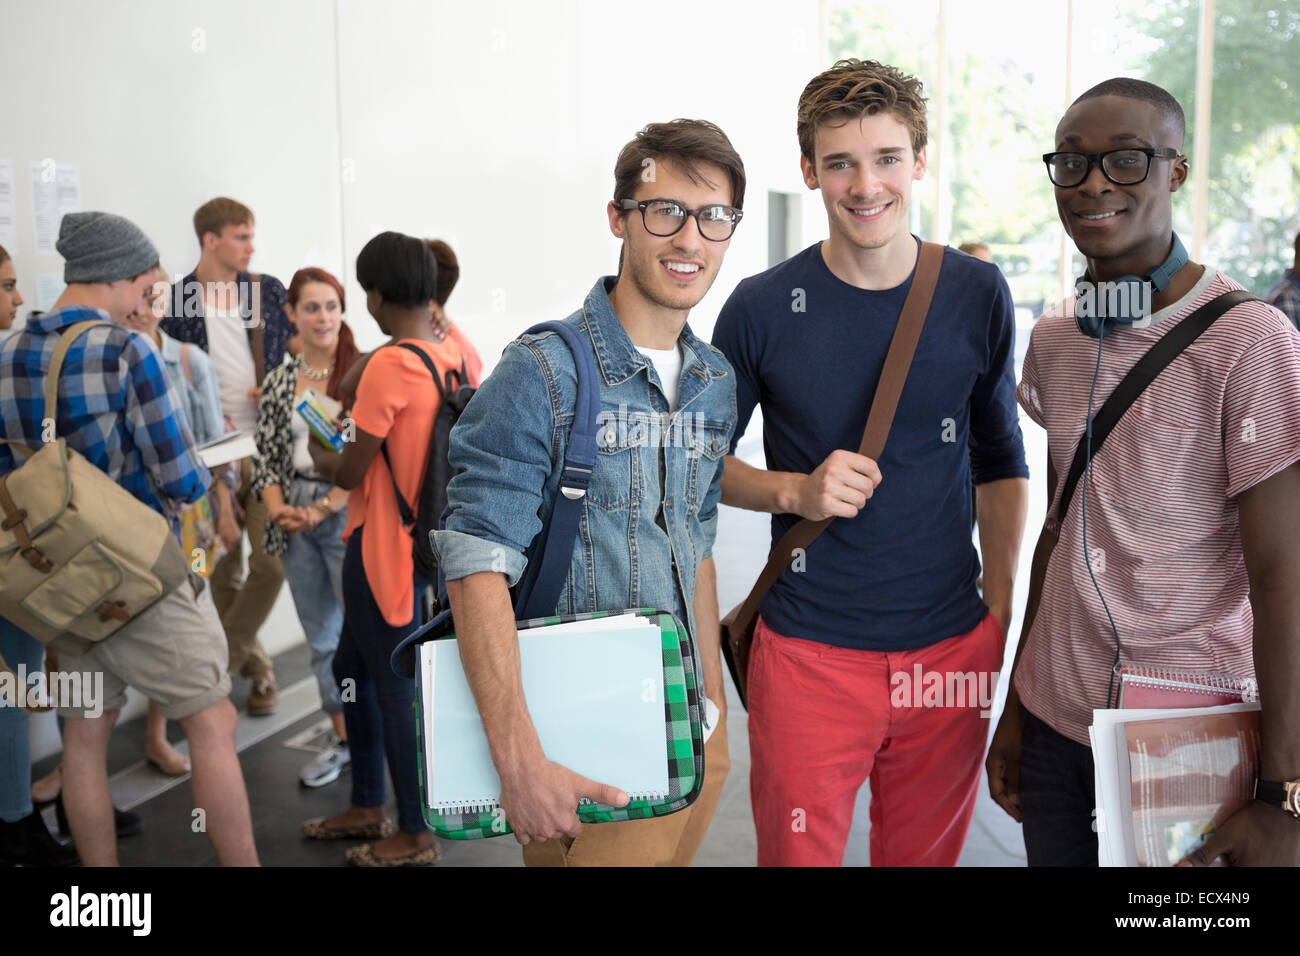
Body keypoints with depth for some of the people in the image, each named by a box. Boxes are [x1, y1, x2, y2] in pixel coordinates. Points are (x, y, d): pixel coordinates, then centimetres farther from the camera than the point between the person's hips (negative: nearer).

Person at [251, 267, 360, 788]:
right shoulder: (279, 383, 10)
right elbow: (266, 458, 10)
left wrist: (323, 509, -14)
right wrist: (279, 509, -6)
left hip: (347, 515, -5)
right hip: (295, 524, 5)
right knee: (321, 638, 13)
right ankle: (344, 738, 27)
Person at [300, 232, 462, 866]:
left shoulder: (388, 365, -21)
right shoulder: (455, 359, 4)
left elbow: (350, 473, -15)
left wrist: (318, 456, 5)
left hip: (384, 547, -9)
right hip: (421, 539, 9)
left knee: (396, 688, 4)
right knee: (353, 668, 21)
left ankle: (416, 835, 19)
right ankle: (367, 807, 34)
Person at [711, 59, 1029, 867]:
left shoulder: (978, 295, 0)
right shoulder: (763, 308, -6)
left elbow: (1001, 460, 11)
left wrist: (1001, 606, 5)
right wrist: (795, 490, -14)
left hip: (952, 648, 3)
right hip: (808, 650, -2)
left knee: (925, 854, 17)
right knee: (799, 852, 5)